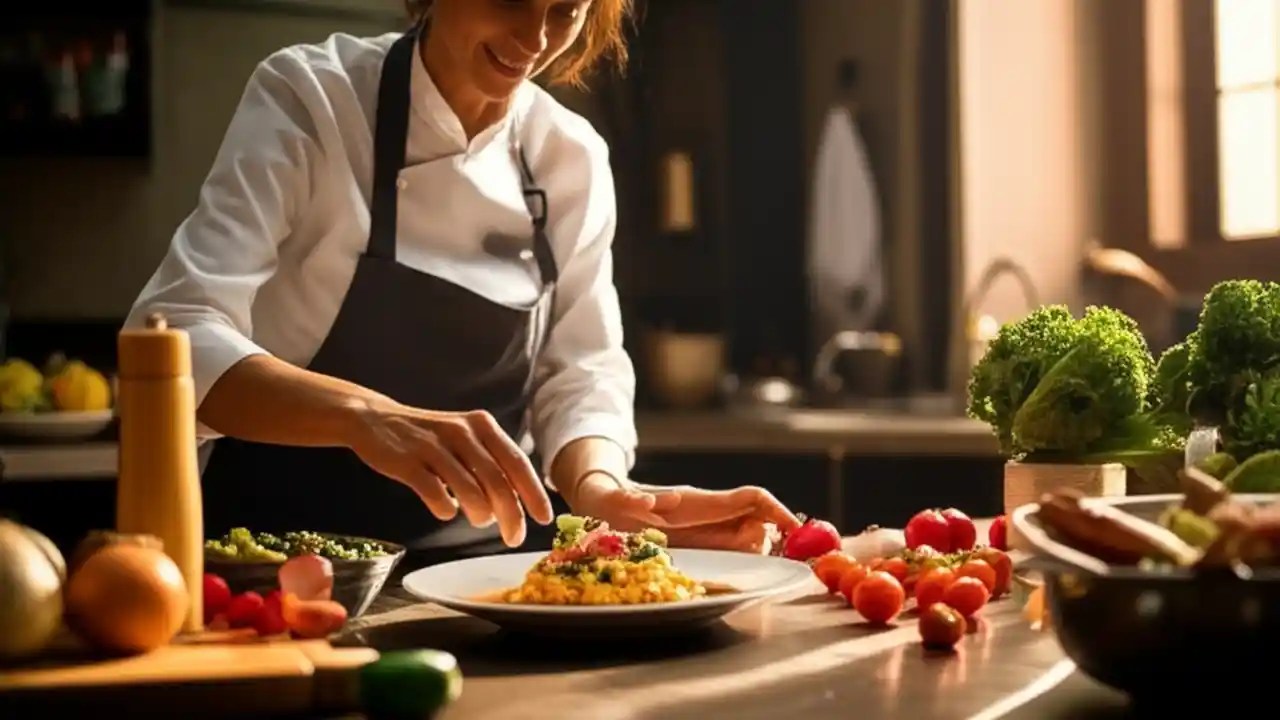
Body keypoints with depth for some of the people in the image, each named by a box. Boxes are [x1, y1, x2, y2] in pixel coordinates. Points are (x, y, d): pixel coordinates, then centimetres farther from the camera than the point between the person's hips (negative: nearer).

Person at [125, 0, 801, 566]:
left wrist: (599, 489, -18)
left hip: (476, 573, 4)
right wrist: (366, 414, -38)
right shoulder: (308, 97, -10)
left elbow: (579, 373, 5)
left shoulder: (574, 158, 3)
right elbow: (176, 339, -20)